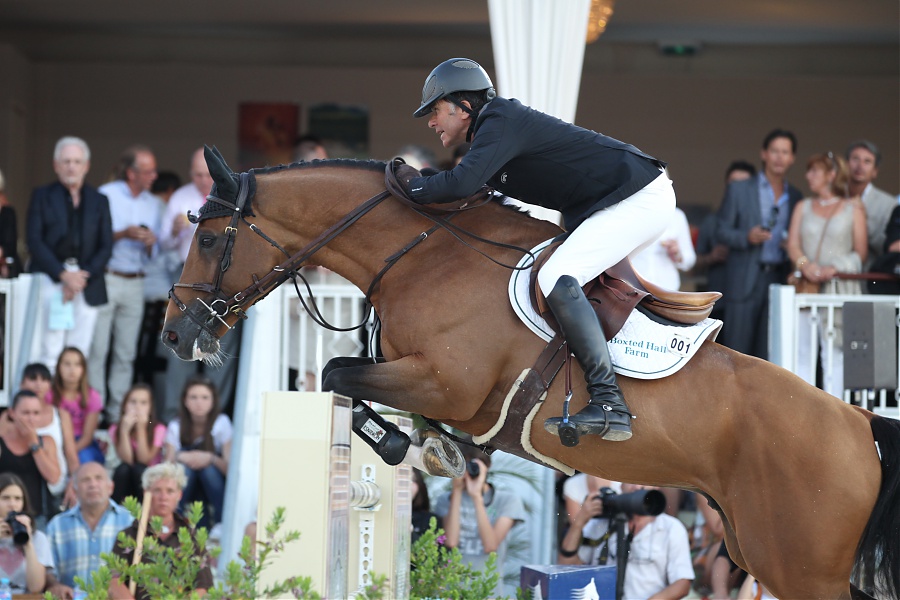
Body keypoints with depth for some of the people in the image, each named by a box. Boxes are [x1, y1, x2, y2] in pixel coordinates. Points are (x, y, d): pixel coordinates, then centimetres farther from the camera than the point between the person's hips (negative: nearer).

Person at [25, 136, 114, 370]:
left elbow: (106, 247, 9)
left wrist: (83, 276, -7)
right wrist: (63, 274, -11)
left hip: (87, 286, 2)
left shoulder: (99, 201, 16)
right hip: (50, 280, -2)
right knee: (49, 352, -10)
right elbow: (34, 241, -1)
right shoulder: (42, 196, 10)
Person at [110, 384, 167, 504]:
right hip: (125, 480, 1)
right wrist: (125, 430, -27)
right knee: (123, 468, -30)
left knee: (139, 469, -31)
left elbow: (143, 459, -18)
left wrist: (141, 428, -25)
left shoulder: (158, 429, -9)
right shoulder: (115, 429, -5)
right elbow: (127, 460, -17)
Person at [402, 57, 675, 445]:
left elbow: (463, 183, -30)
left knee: (557, 280, -23)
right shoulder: (495, 128, 14)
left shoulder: (500, 122, -16)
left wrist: (409, 187, -15)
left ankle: (609, 406, -28)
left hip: (641, 199, -11)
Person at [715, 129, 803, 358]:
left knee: (769, 352, 1)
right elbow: (721, 231, 1)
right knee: (737, 347, -6)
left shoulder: (795, 196, 14)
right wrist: (746, 237, -16)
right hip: (745, 279, -3)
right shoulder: (739, 190, 4)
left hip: (779, 278, 3)